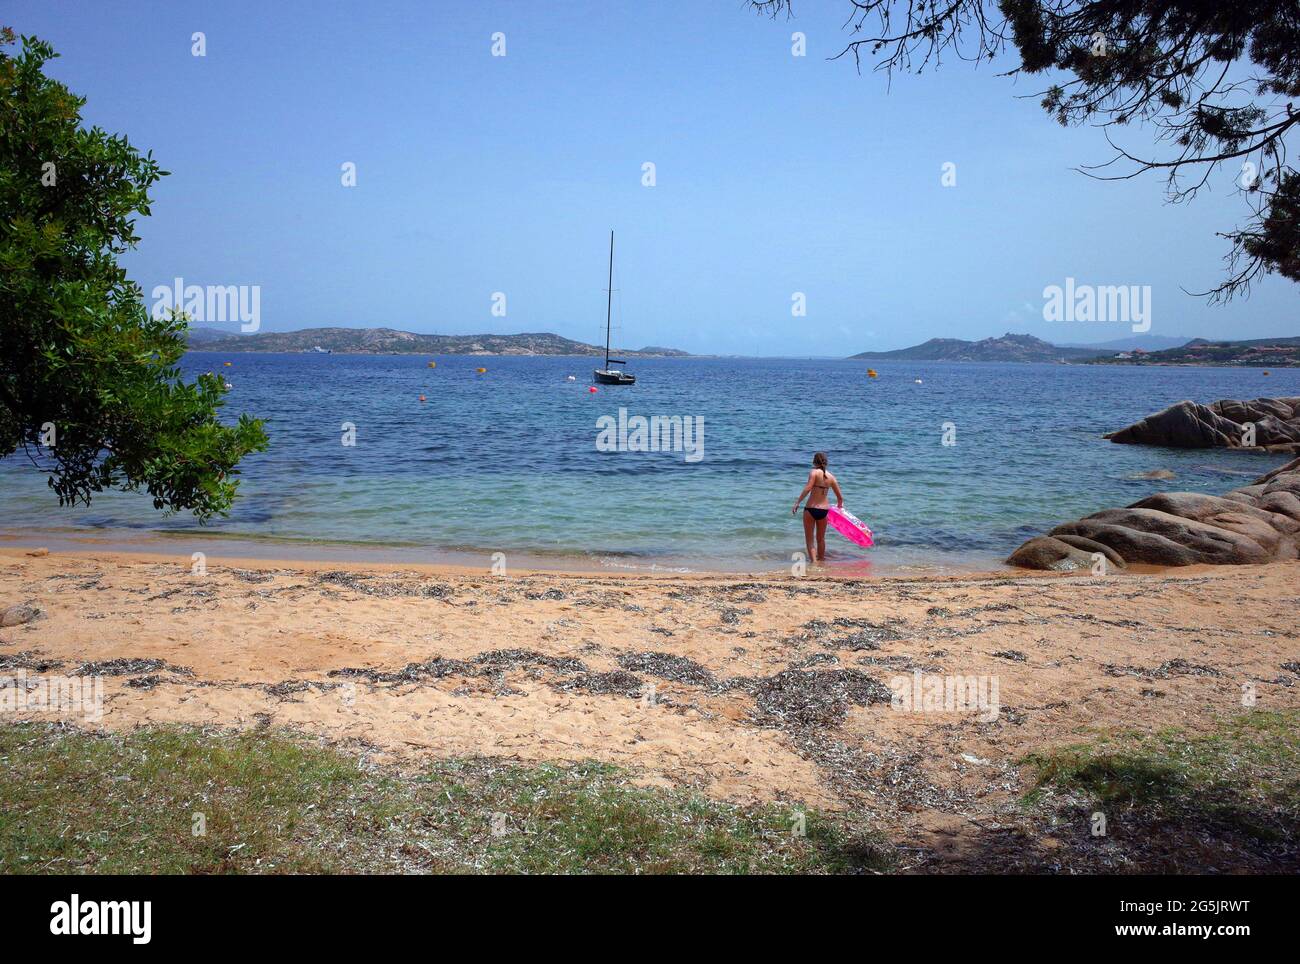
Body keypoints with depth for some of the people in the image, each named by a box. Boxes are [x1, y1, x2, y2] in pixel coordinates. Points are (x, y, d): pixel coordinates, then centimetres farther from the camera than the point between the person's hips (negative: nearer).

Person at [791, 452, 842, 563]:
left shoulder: (814, 472, -7)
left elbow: (808, 488, -22)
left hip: (811, 509, -4)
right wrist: (839, 507, 33)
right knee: (821, 538, 22)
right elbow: (840, 497, 13)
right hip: (824, 509, 4)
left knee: (809, 539, 4)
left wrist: (797, 502, -21)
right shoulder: (831, 477, 8)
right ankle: (821, 559, 34)